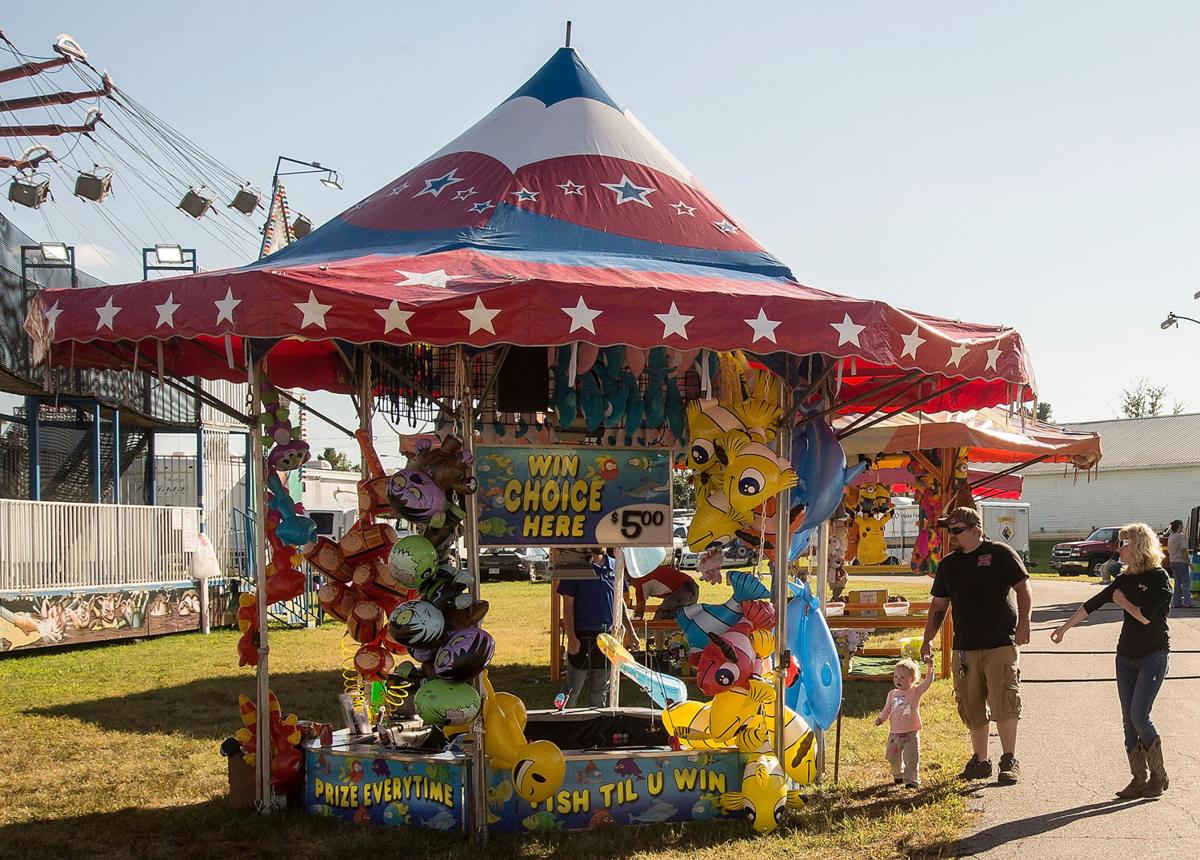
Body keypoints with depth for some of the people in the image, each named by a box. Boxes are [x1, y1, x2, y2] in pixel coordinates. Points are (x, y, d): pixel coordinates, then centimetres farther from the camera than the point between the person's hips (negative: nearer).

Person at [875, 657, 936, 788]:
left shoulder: (916, 691, -6)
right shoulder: (892, 694, 5)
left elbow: (927, 682, -19)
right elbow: (887, 709, 12)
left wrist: (929, 668, -31)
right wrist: (880, 718, -5)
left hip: (911, 733, -4)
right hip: (894, 733, 4)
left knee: (911, 758, -6)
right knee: (893, 757, 15)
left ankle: (911, 779, 5)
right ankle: (898, 775, 38)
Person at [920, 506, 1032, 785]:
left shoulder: (1000, 554, -1)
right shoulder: (948, 564, 13)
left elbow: (1023, 589, -2)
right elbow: (938, 605, 17)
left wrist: (1023, 624, -14)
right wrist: (928, 639, 9)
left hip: (1001, 644, -5)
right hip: (965, 647, 5)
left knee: (1003, 703, -10)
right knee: (972, 708, 8)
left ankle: (1009, 760, -1)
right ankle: (980, 761, 19)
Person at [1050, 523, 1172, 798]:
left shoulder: (1159, 578, -11)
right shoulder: (1125, 579, 9)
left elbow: (1146, 617, -20)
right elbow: (1092, 604, 11)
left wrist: (1123, 601, -5)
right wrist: (1064, 627, 13)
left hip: (1153, 657, -7)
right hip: (1126, 656, 7)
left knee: (1140, 717, -13)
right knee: (1129, 720, 4)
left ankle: (1159, 775, 5)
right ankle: (1138, 779, 11)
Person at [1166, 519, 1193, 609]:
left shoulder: (1170, 537, 14)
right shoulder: (1180, 537, -14)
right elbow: (1184, 551, -19)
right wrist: (1189, 561, -14)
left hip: (1173, 562, 9)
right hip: (1181, 562, -9)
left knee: (1178, 582, 11)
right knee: (1186, 581, -6)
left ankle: (1176, 603, 10)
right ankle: (1187, 603, -10)